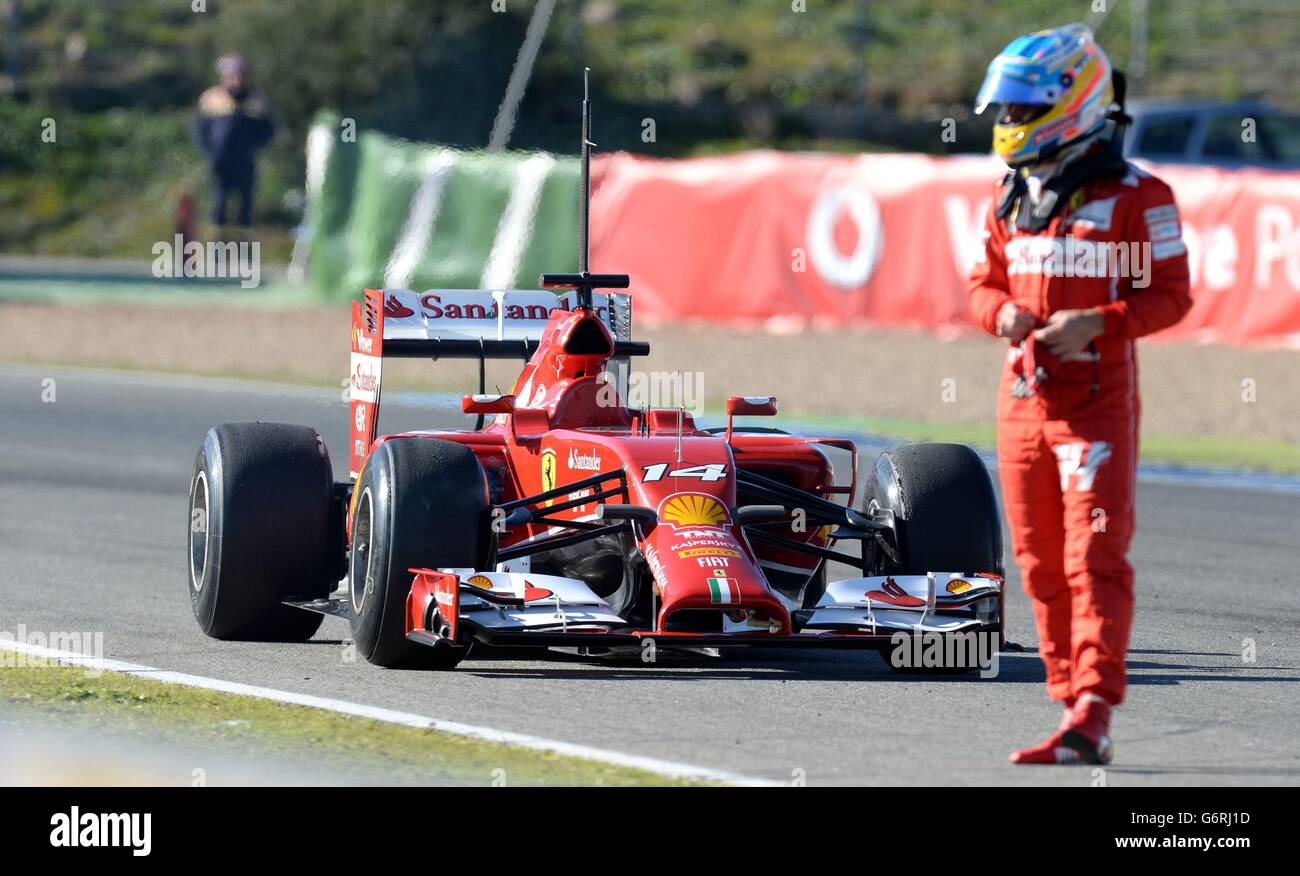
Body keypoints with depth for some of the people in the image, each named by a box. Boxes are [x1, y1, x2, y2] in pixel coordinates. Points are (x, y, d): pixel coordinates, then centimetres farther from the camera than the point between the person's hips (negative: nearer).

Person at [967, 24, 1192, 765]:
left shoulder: (1137, 196, -7)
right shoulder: (1015, 197, 13)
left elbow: (1171, 295, -7)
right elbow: (987, 279, 20)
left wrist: (1097, 323, -21)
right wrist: (1002, 311, -3)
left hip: (1099, 401, -7)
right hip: (1024, 395, 7)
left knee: (1096, 559, -12)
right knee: (1042, 565, 8)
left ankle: (1093, 717, -18)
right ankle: (1074, 711, 15)